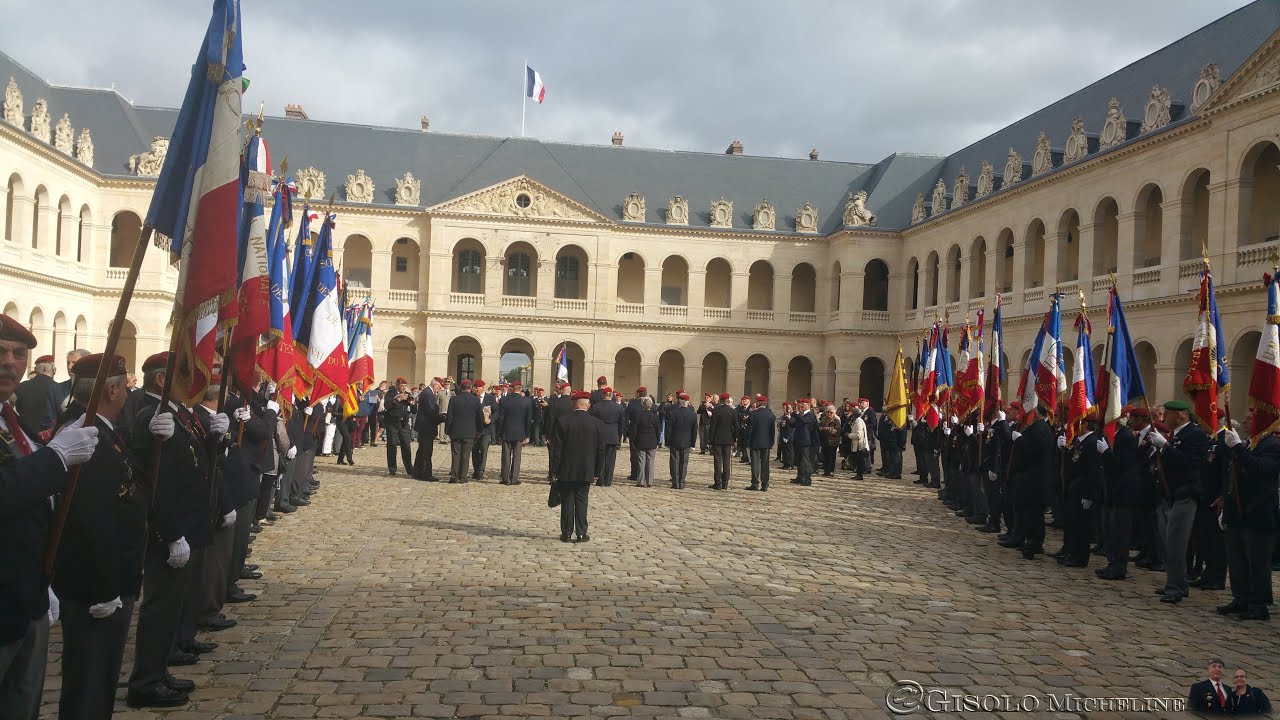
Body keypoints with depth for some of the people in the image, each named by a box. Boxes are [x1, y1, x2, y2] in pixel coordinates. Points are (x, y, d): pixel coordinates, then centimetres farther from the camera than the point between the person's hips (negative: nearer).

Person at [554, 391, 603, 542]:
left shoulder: (563, 422, -8)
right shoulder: (598, 424, -2)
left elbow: (558, 447, -8)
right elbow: (601, 450, 1)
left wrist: (556, 471, 0)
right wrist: (596, 472, 9)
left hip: (566, 471, -1)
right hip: (586, 471, 1)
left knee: (567, 502, 7)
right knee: (581, 501, 9)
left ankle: (567, 534, 11)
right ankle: (581, 534, 9)